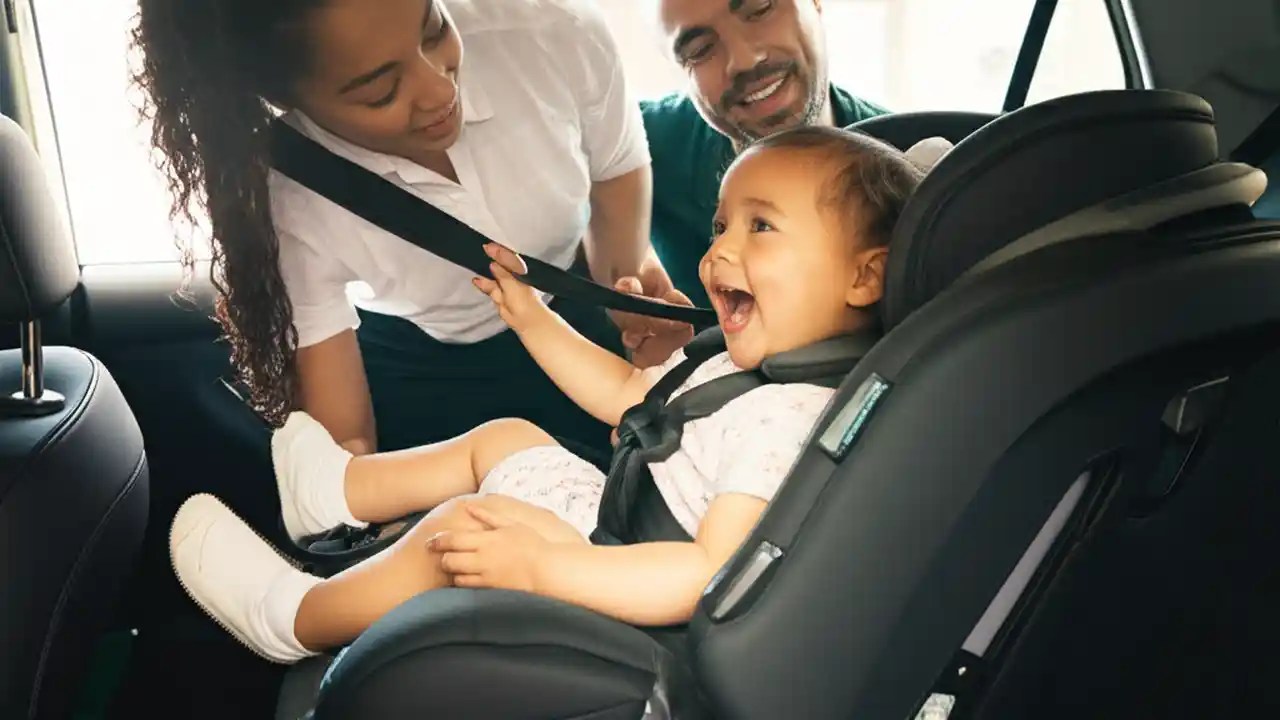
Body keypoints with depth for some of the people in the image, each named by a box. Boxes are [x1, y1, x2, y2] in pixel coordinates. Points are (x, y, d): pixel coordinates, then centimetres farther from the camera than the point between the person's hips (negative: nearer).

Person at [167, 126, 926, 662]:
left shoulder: (788, 417, -29)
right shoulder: (732, 361, 3)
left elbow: (712, 575, -37)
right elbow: (625, 394, 17)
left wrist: (540, 565, -38)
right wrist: (531, 315, 20)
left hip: (631, 605, -10)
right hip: (620, 525, 10)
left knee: (463, 526, -22)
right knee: (504, 436, 16)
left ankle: (292, 619, 2)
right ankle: (336, 486, 32)